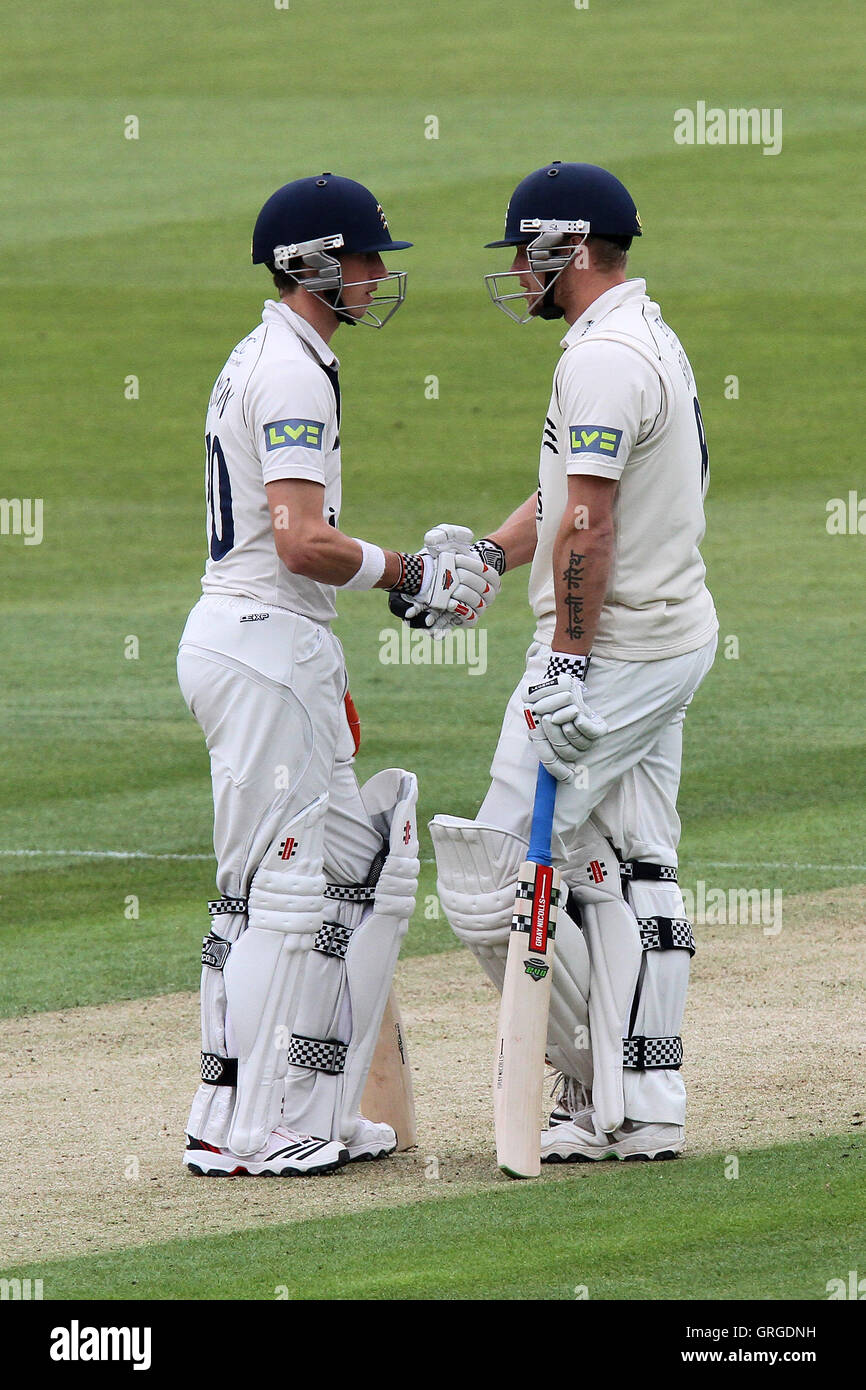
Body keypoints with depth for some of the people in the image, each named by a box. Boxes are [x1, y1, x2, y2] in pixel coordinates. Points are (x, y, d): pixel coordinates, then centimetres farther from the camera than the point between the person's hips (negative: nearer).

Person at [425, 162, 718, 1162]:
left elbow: (589, 522, -24)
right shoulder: (654, 341, 16)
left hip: (607, 646, -11)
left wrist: (569, 660, -25)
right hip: (676, 637, 11)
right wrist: (487, 557, 8)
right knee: (630, 878, 11)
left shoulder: (602, 358, -18)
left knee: (492, 875, -6)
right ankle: (646, 1108, 10)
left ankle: (598, 1093, -2)